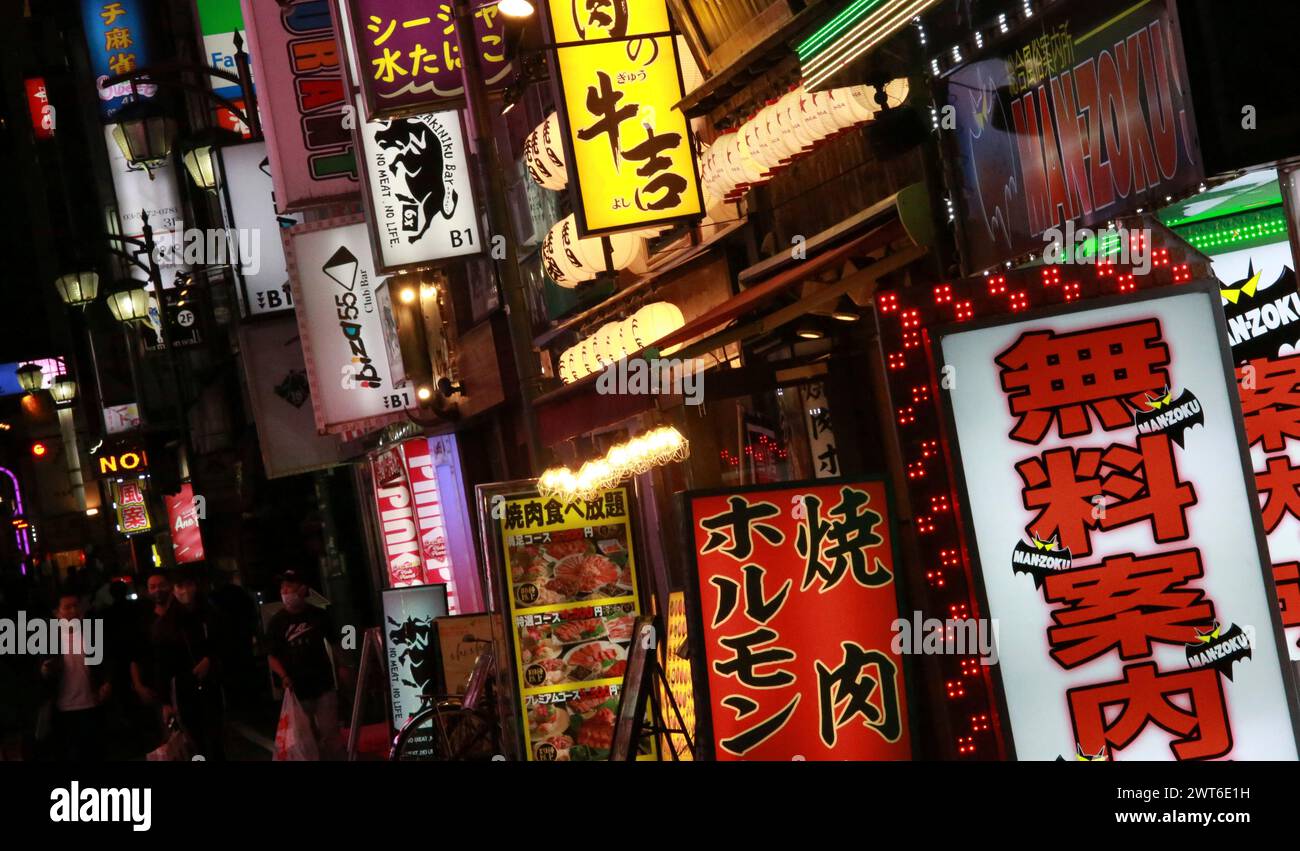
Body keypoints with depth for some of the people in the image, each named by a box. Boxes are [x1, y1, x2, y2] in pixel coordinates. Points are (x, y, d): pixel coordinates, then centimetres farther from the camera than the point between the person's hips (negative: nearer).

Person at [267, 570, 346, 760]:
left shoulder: (318, 615, 1)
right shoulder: (277, 622, -2)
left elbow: (333, 643, 13)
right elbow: (273, 656, -2)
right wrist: (283, 676, -18)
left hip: (324, 685, 0)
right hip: (298, 689, 0)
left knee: (330, 734, -1)